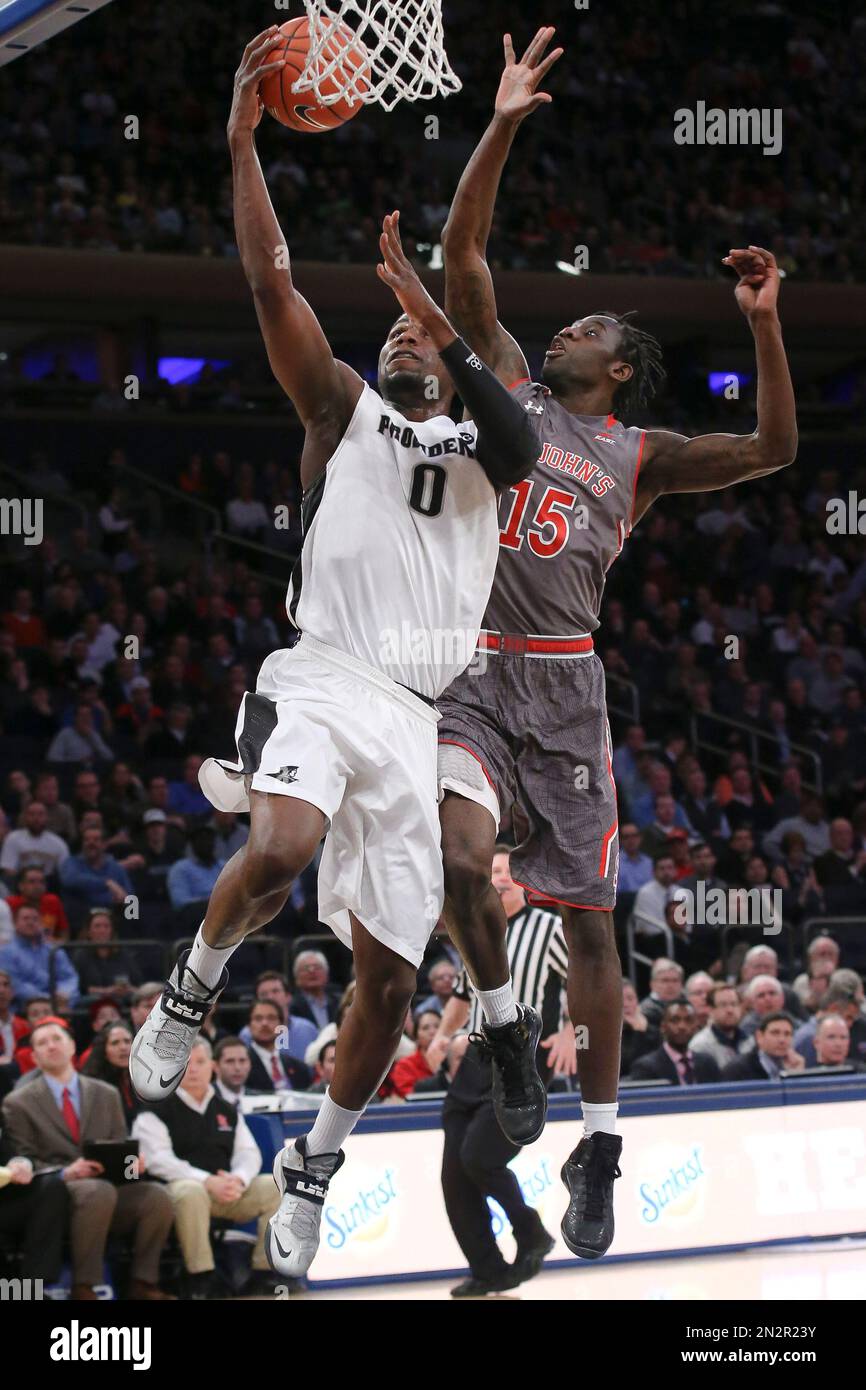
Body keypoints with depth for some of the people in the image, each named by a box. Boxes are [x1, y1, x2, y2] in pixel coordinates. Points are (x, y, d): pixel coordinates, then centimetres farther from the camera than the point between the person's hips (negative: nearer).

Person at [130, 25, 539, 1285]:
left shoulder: (478, 456, 17)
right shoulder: (342, 410, 12)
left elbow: (528, 438, -8)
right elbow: (271, 284, 1)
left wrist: (433, 314, -14)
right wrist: (244, 142, -6)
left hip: (411, 721, 3)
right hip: (319, 683, -3)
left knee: (389, 979, 2)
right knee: (282, 847, -35)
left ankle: (315, 1167, 21)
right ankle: (195, 986, -6)